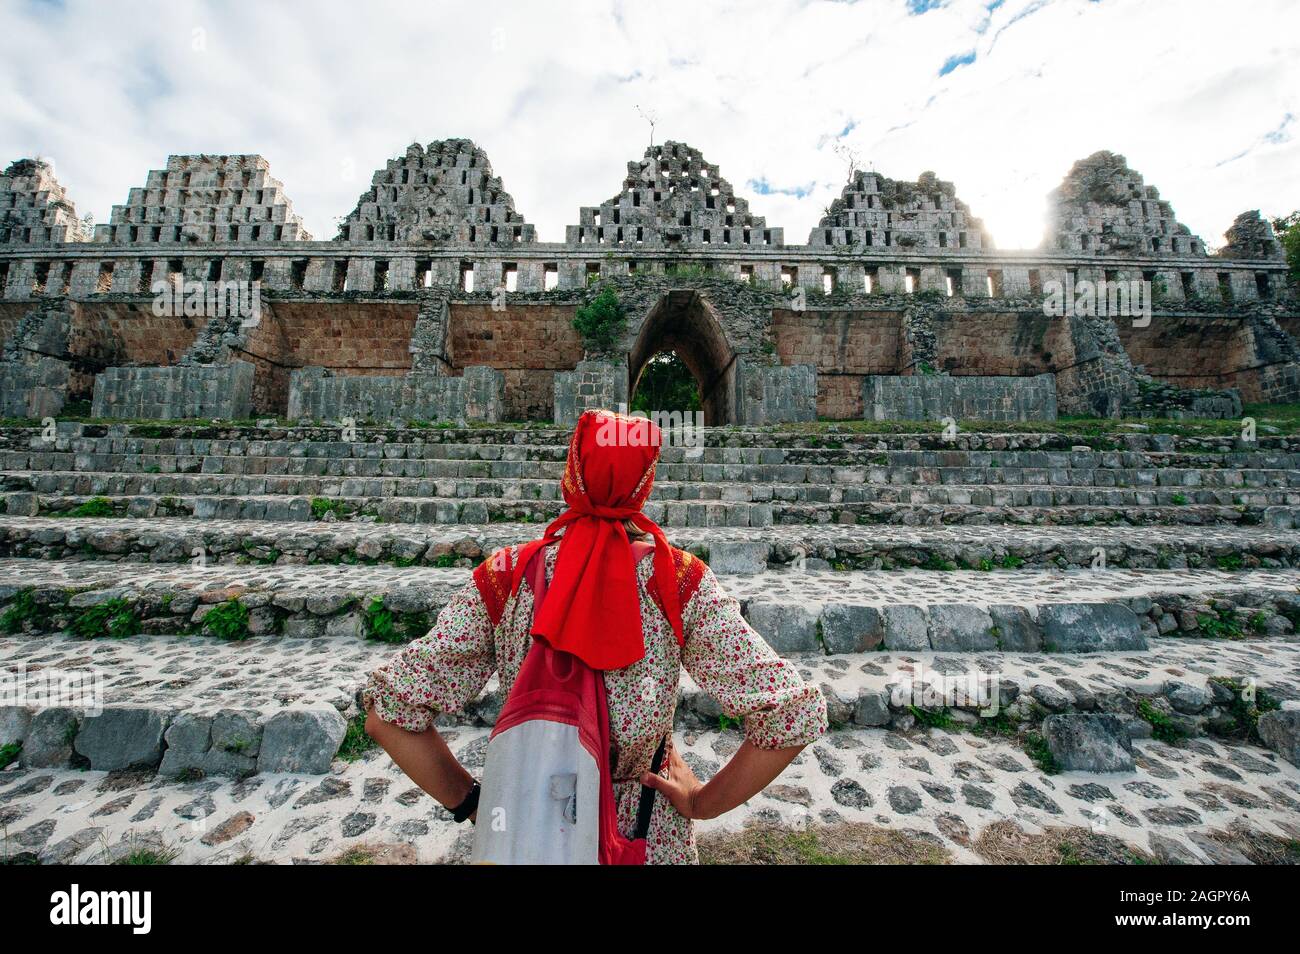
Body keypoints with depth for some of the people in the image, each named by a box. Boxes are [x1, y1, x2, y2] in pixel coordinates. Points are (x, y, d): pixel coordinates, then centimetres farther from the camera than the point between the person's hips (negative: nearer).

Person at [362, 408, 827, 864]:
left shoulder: (506, 575, -19)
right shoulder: (681, 579, -21)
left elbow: (388, 711, -16)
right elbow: (794, 713, -22)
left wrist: (469, 801, -5)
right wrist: (703, 803, -9)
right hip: (651, 838, 0)